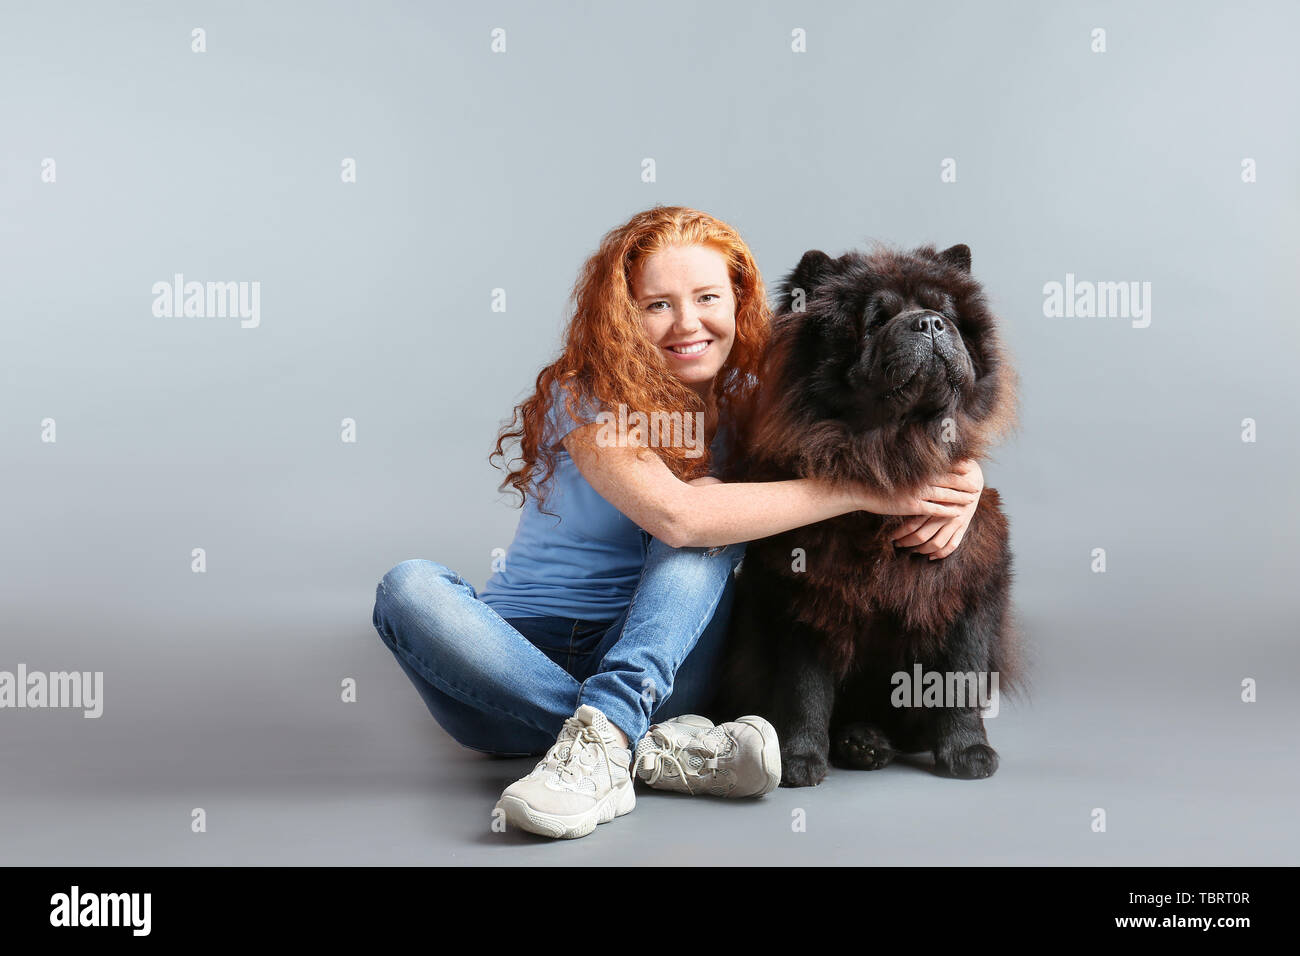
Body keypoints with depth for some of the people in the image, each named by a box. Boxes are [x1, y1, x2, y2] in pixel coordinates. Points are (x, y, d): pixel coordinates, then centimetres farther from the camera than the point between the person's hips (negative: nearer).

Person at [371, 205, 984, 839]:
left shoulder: (746, 400, 1)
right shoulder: (584, 395, -12)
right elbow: (676, 515, -30)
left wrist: (958, 490, -21)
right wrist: (860, 492, -27)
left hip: (652, 663, 2)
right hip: (521, 650, -2)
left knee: (712, 534, -21)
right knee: (409, 589, -30)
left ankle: (600, 736, -38)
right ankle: (656, 750, -35)